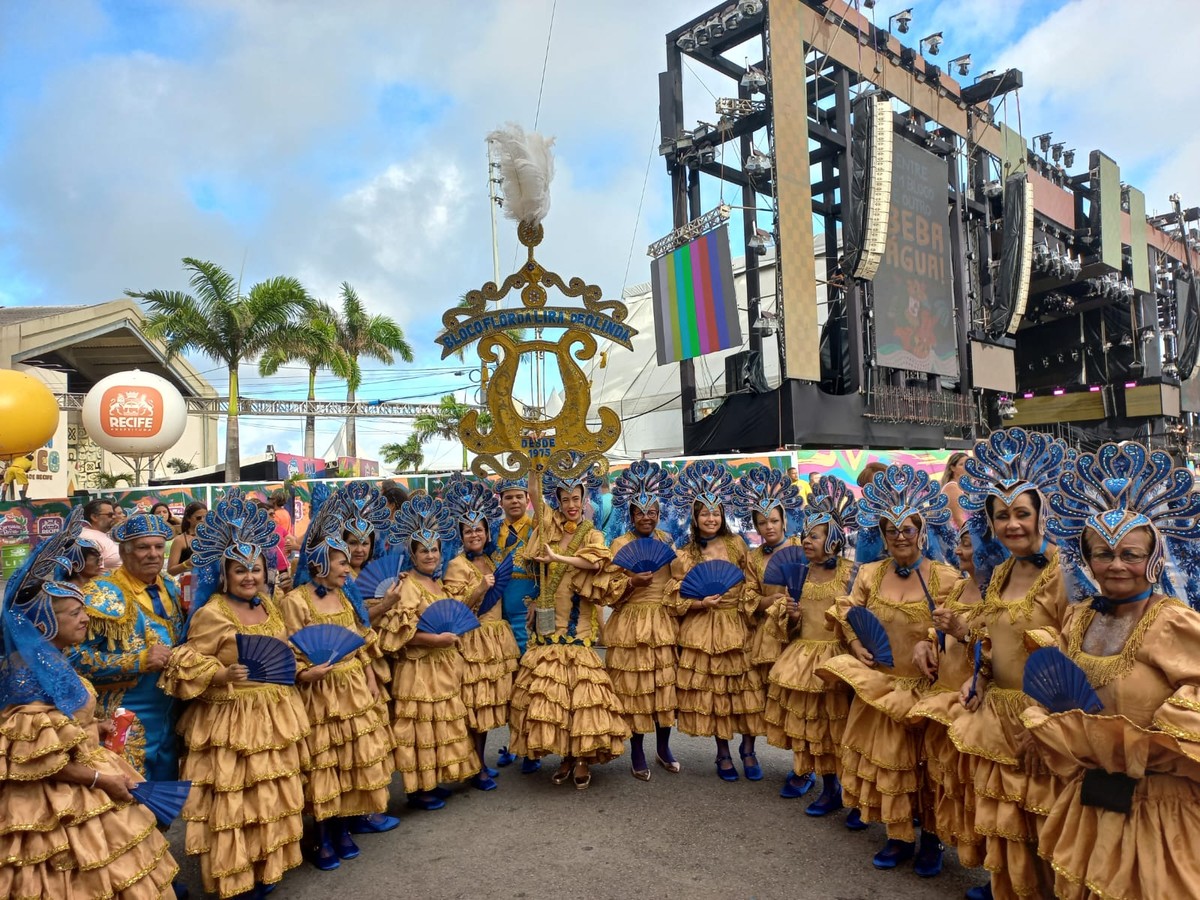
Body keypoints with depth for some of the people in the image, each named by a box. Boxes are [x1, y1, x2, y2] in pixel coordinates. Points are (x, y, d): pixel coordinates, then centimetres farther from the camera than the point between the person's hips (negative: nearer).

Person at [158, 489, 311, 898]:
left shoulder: (268, 605, 8)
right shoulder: (211, 613, -14)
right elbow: (188, 662, -15)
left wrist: (304, 670, 8)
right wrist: (222, 675, -29)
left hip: (276, 716, 7)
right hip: (231, 720, -7)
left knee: (274, 796, 16)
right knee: (235, 801, 1)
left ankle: (266, 866, 33)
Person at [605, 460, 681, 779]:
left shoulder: (667, 541, 8)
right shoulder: (620, 544, -4)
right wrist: (632, 583, -23)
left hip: (664, 622, 4)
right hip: (632, 624, -3)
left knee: (666, 684, 8)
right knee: (634, 687, 1)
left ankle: (663, 748, 26)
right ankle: (636, 754, 17)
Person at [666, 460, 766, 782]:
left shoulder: (736, 544, 4)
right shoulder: (686, 556, -2)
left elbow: (751, 582, 9)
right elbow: (675, 599, -2)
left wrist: (749, 609, -3)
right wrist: (701, 603, -17)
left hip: (737, 625, 1)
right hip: (703, 630, -1)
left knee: (745, 688, 1)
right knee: (712, 690, 5)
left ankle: (747, 749, 20)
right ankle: (723, 753, 22)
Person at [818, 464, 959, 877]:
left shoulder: (945, 578, -10)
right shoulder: (869, 575, 0)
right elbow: (846, 616, 9)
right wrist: (856, 646, -7)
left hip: (926, 688, -3)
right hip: (879, 685, 3)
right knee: (886, 759, 10)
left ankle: (931, 837, 29)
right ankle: (900, 837, 27)